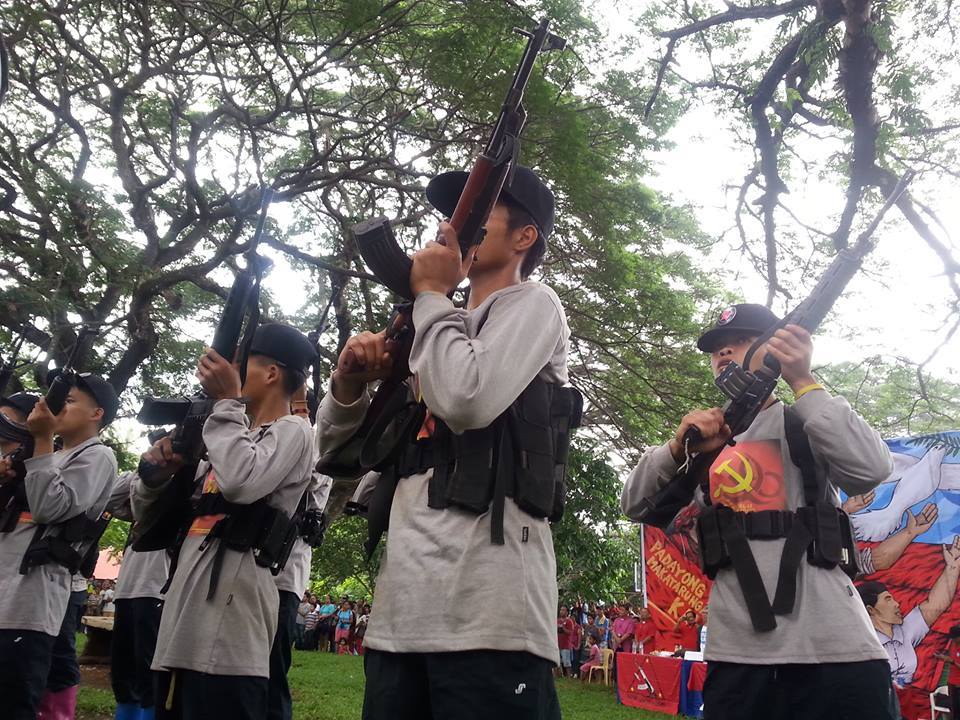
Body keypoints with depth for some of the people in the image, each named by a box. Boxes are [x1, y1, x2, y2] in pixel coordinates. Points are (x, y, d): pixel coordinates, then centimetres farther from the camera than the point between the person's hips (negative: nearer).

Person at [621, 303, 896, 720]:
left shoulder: (810, 423, 7)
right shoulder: (707, 437, 15)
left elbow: (870, 471, -13)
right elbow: (634, 505, 5)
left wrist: (802, 382, -13)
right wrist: (678, 449, -13)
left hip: (834, 644, -2)